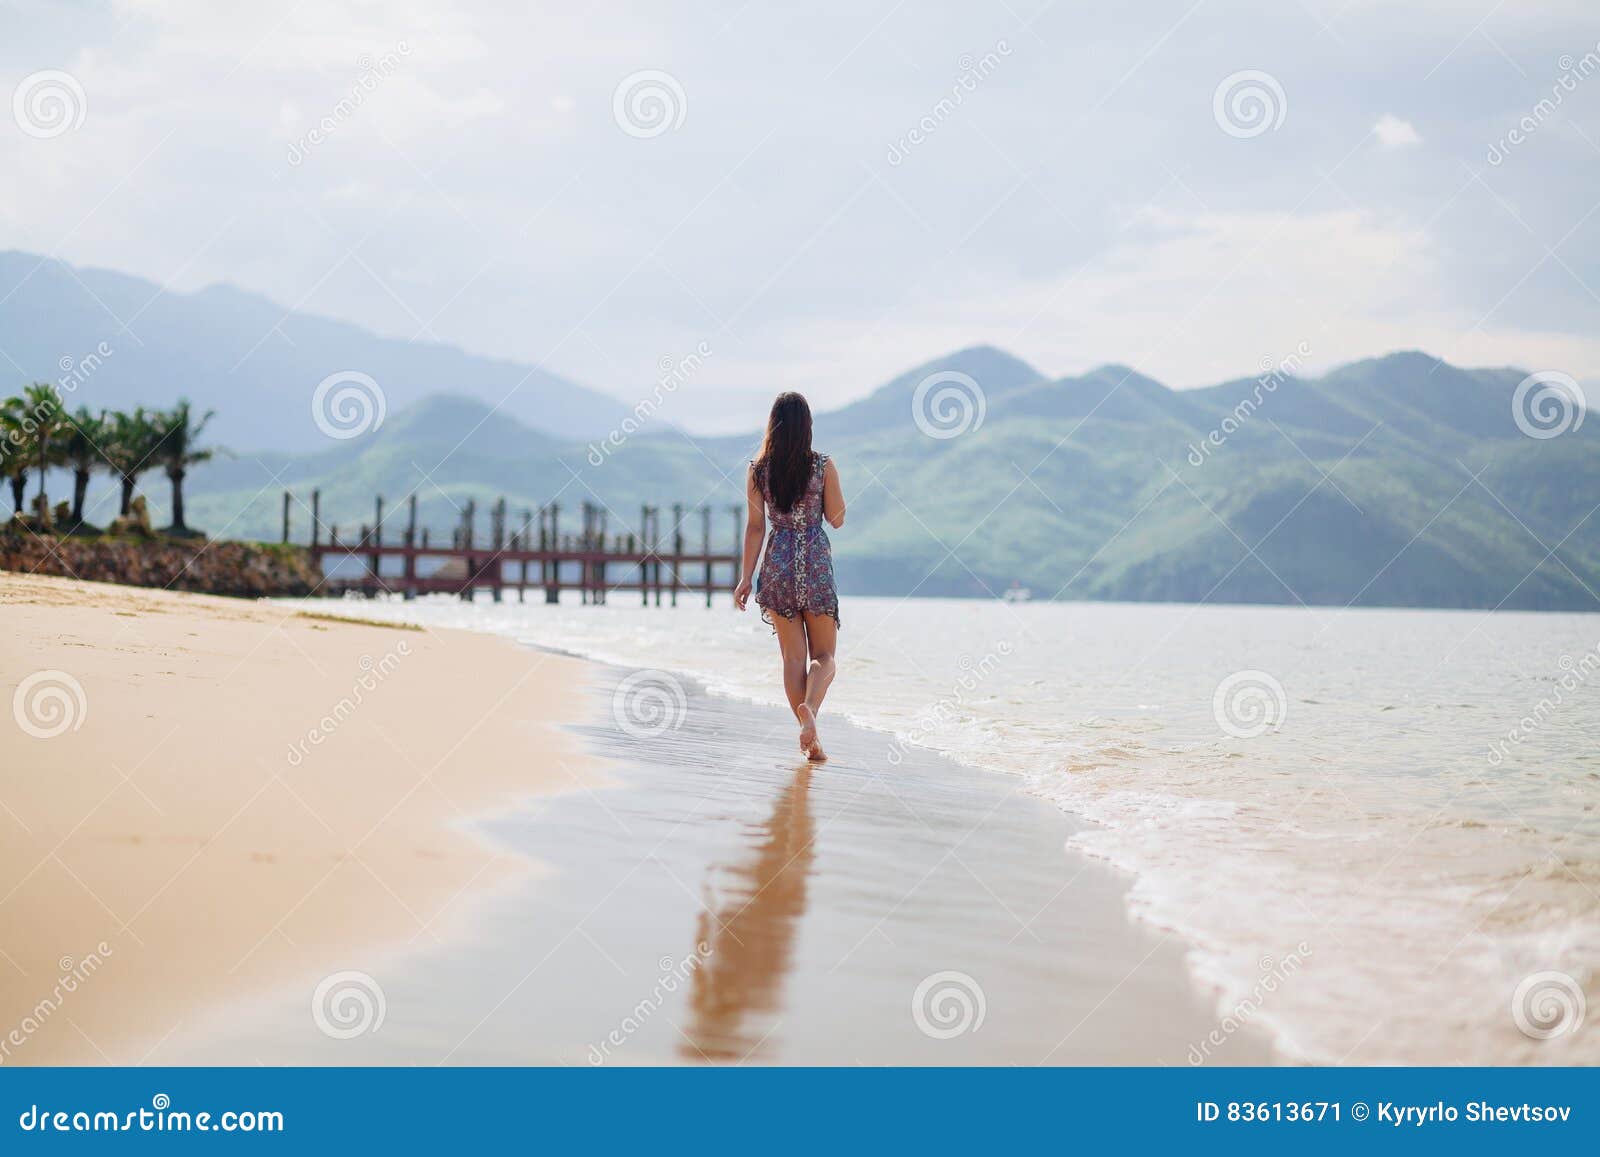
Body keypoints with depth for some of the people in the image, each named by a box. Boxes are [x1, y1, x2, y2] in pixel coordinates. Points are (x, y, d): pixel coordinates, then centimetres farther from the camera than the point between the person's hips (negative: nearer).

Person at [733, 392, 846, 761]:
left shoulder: (759, 469, -2)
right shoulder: (823, 465, -6)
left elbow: (756, 526, -2)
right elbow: (837, 519, 0)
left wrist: (746, 577, 2)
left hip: (778, 563, 2)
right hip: (816, 563, -2)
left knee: (793, 656, 9)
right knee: (823, 654, 7)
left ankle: (811, 739, 7)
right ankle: (809, 706, -23)